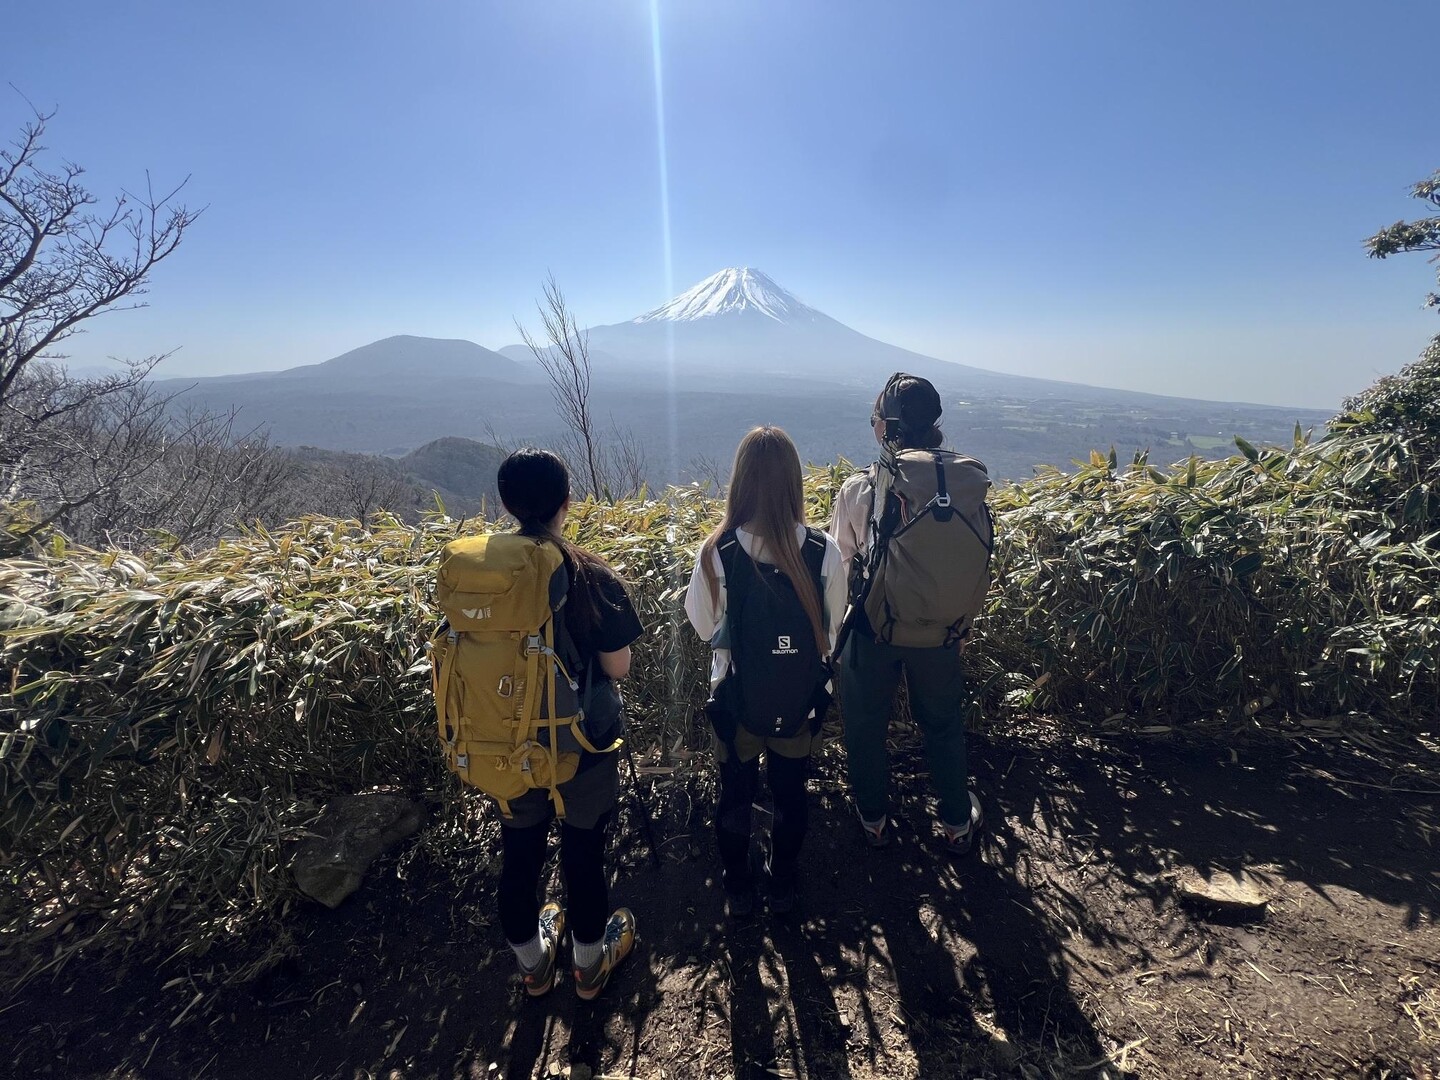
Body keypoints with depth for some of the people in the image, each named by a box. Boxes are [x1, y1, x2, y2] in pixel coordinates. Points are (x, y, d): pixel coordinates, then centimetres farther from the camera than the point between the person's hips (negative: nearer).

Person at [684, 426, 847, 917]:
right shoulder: (824, 552, -19)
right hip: (799, 701, 1)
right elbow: (831, 628, -4)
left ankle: (738, 890, 43)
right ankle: (783, 886, 46)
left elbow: (703, 626, -6)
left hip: (737, 699, -1)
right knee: (790, 796, 25)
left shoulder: (717, 552, -22)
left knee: (735, 797, 23)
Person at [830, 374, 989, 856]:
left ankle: (874, 819, 40)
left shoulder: (859, 489, -19)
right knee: (943, 725, 24)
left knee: (865, 725, 21)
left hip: (873, 629, -2)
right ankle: (957, 824, 42)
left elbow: (839, 568, -11)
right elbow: (981, 565, -3)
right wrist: (962, 621, 11)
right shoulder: (969, 483, -11)